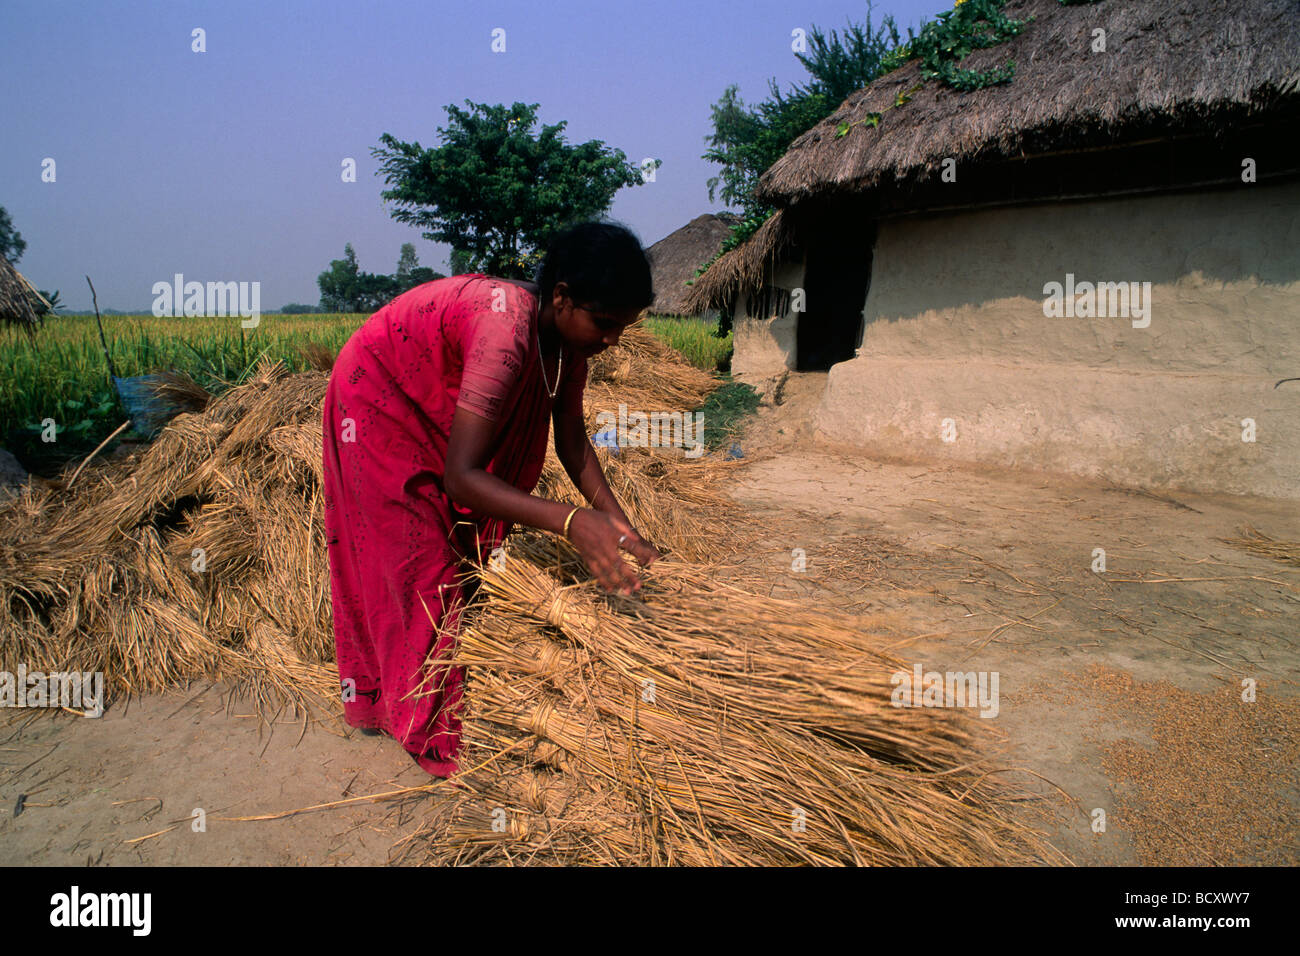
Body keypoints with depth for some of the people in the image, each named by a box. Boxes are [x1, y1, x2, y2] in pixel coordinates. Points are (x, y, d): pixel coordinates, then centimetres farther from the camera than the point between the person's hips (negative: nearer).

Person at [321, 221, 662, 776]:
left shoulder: (566, 330, -15)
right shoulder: (508, 329, -41)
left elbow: (570, 436, -7)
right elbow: (460, 476, -44)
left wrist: (615, 521, -17)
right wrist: (571, 523, -52)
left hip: (435, 407, 8)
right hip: (377, 399, -8)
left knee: (469, 543, 11)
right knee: (420, 561, -5)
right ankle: (432, 733, 10)